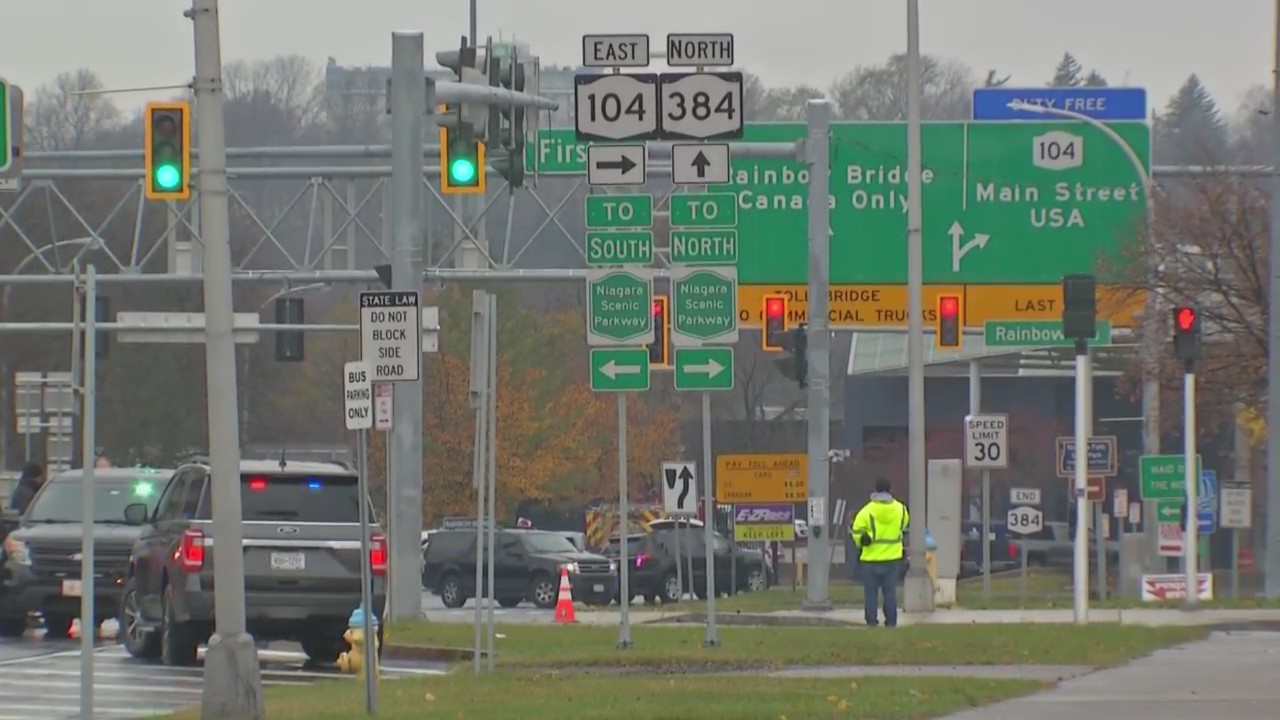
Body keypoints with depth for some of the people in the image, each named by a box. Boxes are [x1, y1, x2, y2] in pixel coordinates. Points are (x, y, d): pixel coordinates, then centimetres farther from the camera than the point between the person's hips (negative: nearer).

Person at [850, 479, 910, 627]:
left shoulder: (867, 511, -11)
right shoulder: (900, 509, -2)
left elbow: (857, 531, -10)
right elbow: (904, 524, 16)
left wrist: (862, 540, 9)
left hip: (871, 559, -3)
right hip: (892, 558, 3)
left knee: (871, 592, 4)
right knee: (890, 592, 9)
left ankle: (872, 621, 2)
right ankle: (891, 621, 8)